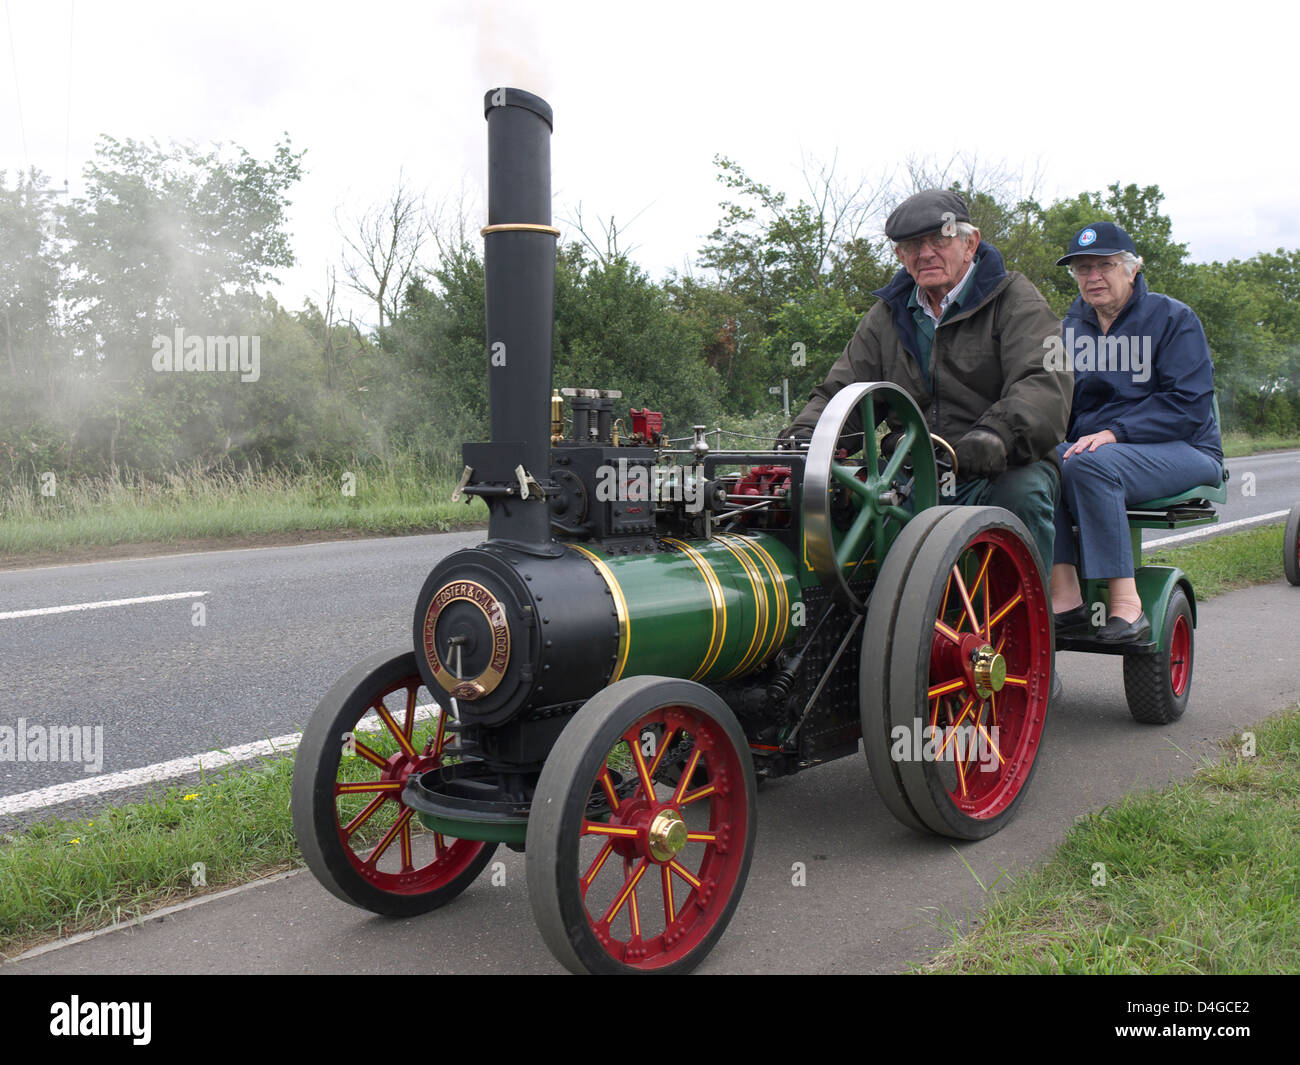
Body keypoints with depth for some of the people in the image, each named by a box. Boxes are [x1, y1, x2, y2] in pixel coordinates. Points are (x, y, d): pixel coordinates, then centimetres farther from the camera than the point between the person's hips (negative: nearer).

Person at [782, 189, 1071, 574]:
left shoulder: (1014, 300, 3)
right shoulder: (887, 317, 18)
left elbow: (1046, 384, -14)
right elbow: (839, 393, 17)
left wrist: (996, 434, -36)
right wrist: (804, 435, -7)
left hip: (1000, 471, -3)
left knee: (1022, 493, -37)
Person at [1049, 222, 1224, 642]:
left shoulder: (1174, 319, -1)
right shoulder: (1072, 325, 16)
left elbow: (1188, 405, -12)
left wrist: (1114, 433, -23)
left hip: (1182, 451, -5)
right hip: (1090, 446, 5)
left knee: (1089, 465, -36)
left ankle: (1127, 605, -35)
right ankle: (1064, 596, -31)